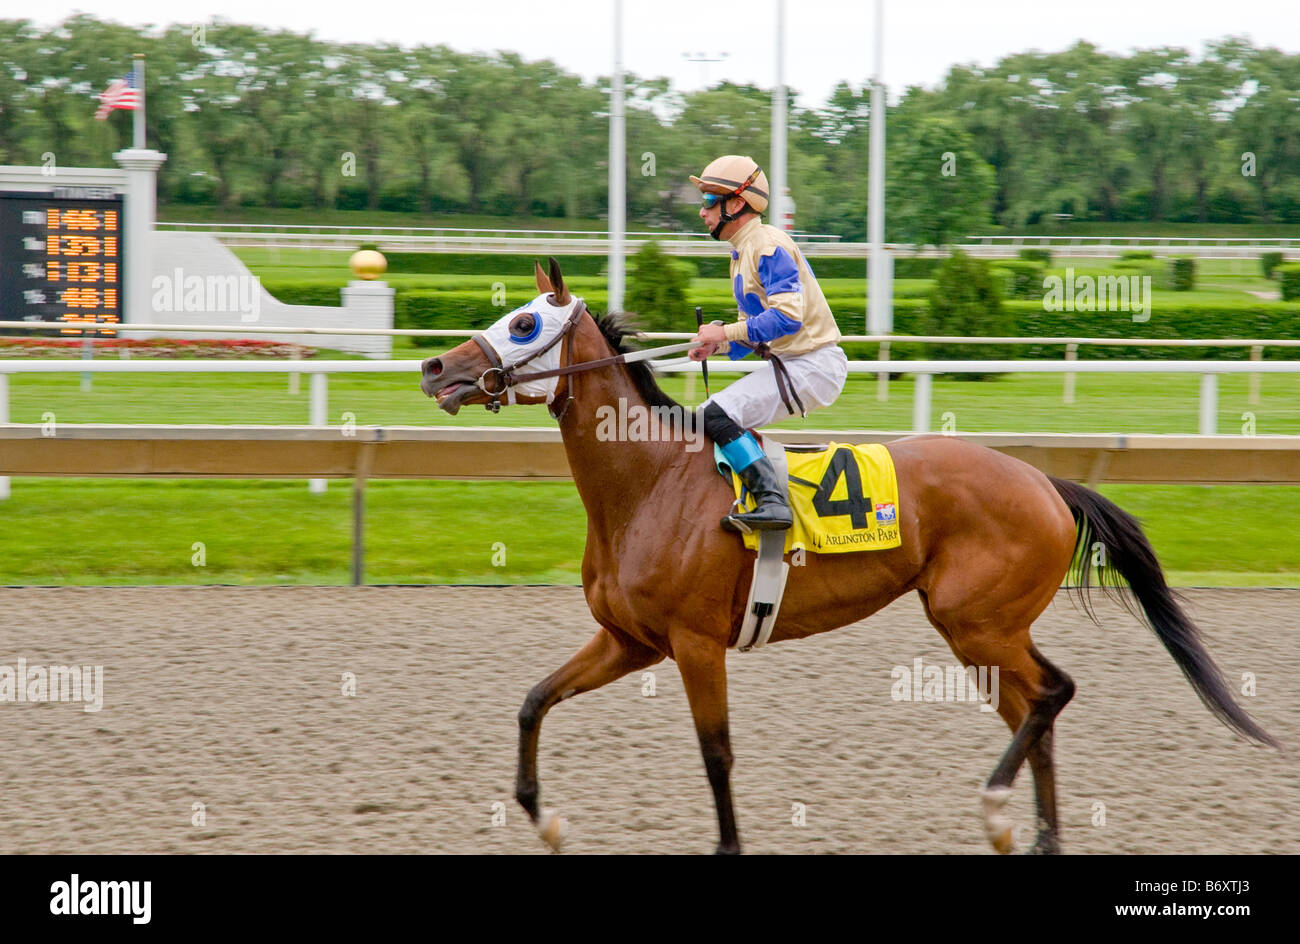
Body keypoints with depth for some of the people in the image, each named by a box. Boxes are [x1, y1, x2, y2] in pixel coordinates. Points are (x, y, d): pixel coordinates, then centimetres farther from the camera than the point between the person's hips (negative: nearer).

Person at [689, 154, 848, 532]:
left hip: (814, 365, -11)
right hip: (789, 364, 11)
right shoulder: (742, 252, 17)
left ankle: (772, 501, -30)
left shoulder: (769, 246, -15)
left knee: (719, 415, -24)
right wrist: (716, 344, 6)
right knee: (705, 418, 14)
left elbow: (788, 317, -25)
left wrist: (726, 332, -18)